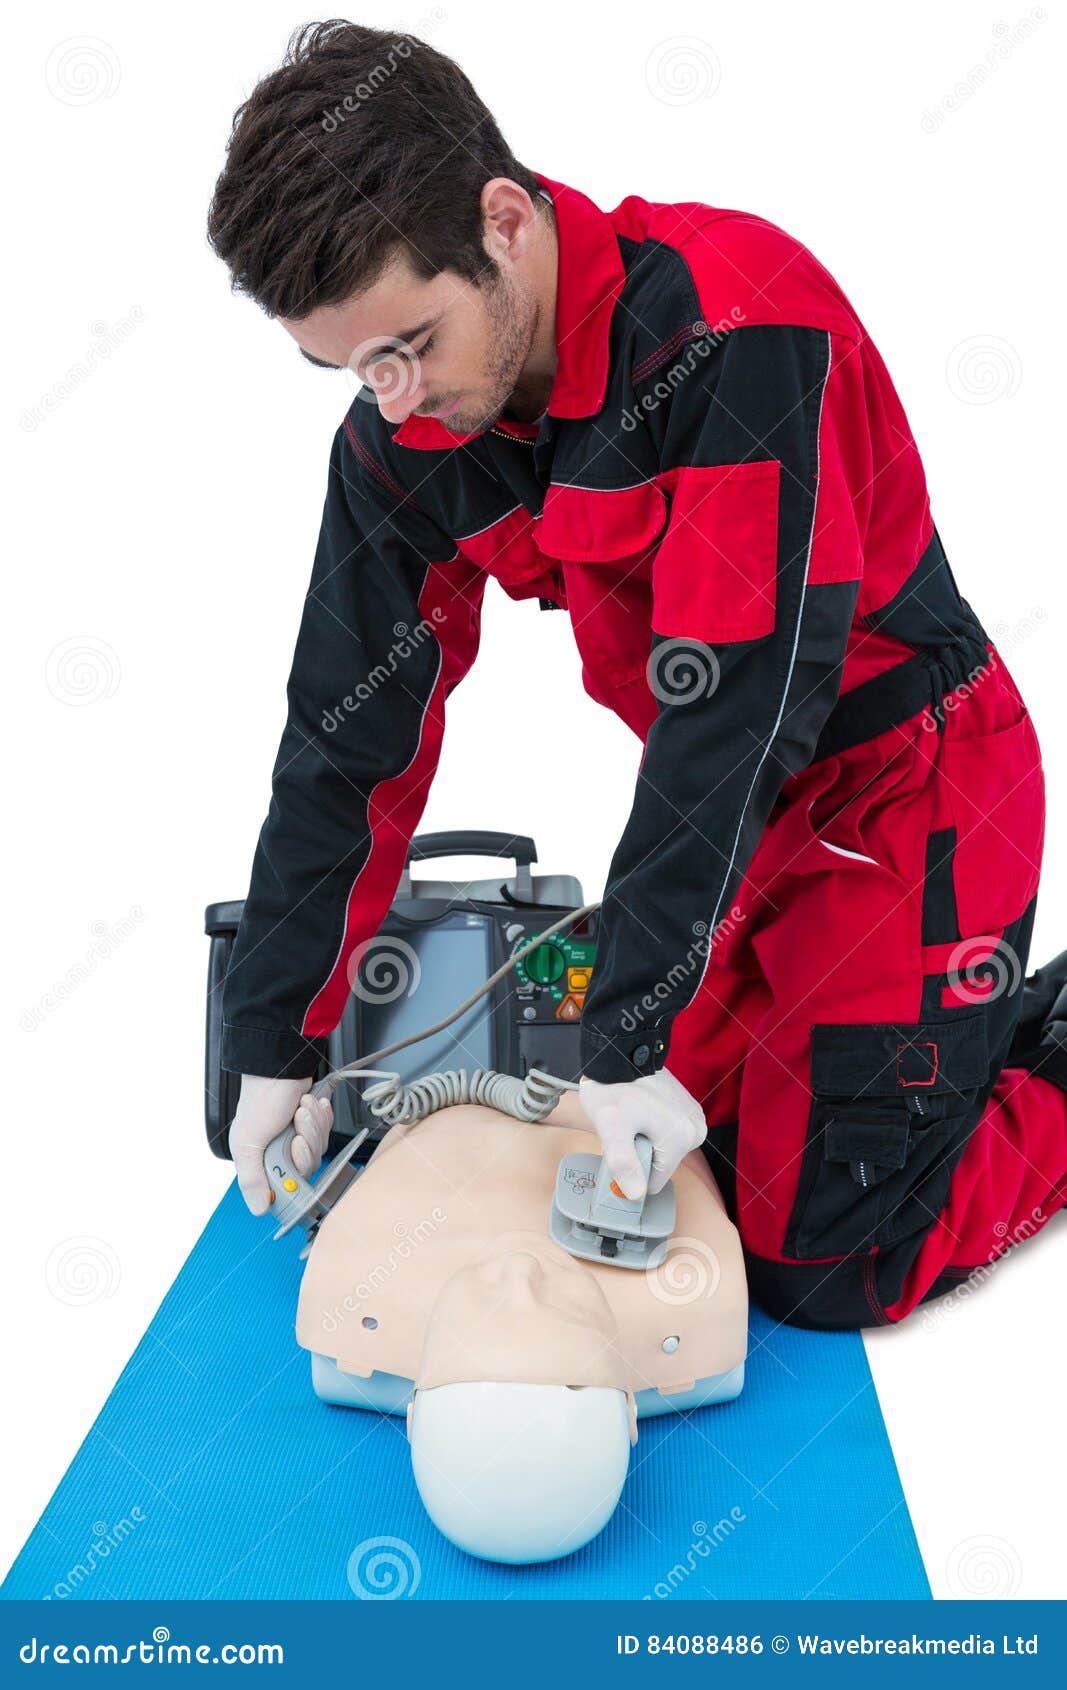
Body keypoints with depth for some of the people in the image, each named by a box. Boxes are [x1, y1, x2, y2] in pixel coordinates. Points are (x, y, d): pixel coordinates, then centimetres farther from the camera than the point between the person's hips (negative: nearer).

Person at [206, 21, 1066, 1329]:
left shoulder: (736, 315, -28)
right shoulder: (403, 436, -6)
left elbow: (737, 699, -31)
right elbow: (350, 738, 0)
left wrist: (634, 1040, -28)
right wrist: (276, 1045, 4)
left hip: (910, 792, -7)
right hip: (743, 813, 7)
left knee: (820, 1264, -7)